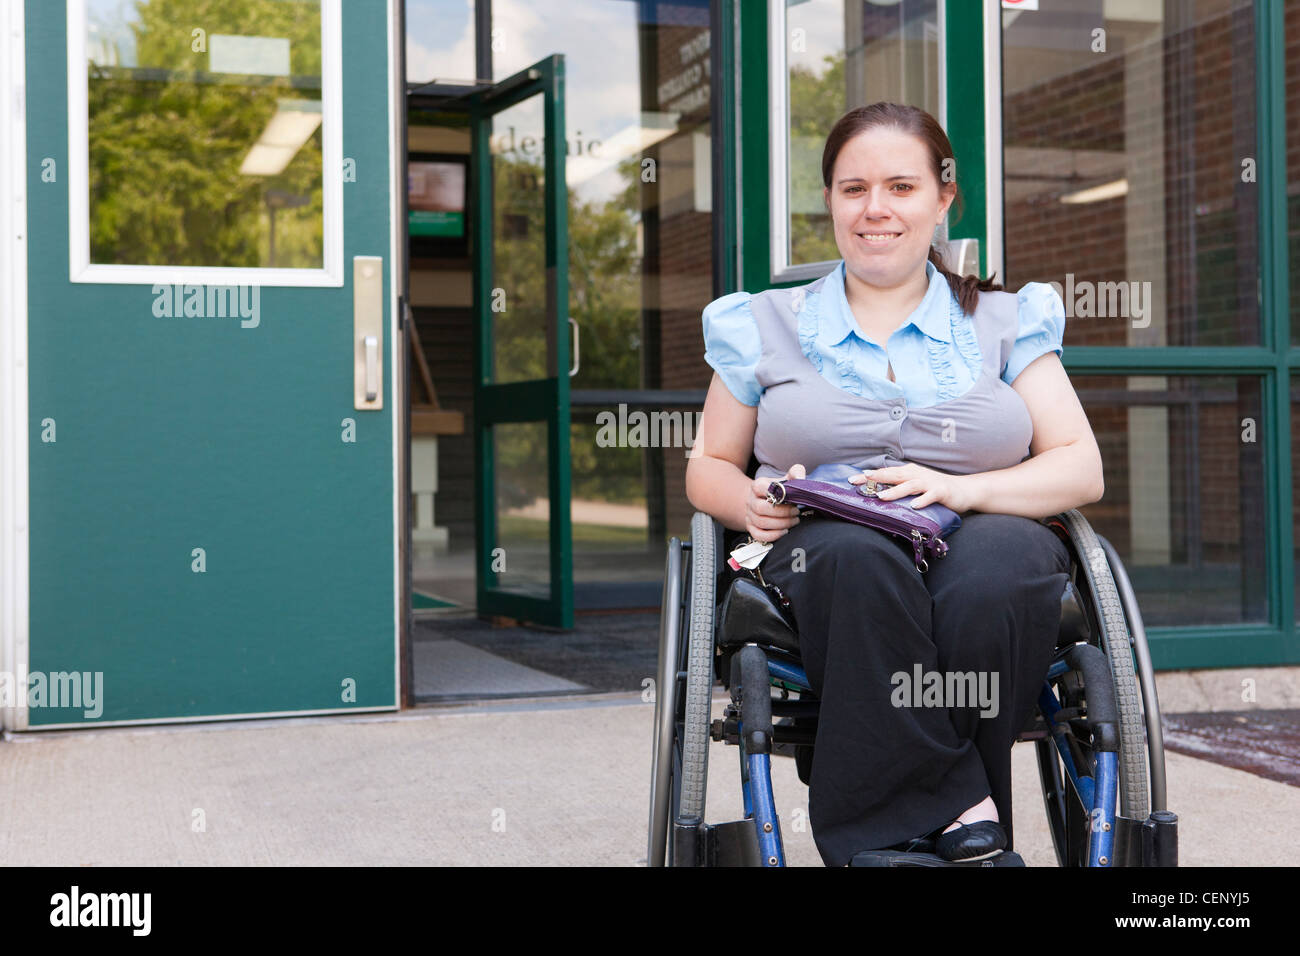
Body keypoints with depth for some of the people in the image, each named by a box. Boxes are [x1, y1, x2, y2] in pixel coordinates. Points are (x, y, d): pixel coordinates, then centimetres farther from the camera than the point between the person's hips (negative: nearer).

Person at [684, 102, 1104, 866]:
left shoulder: (1006, 322, 18)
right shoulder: (766, 327, 19)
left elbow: (1082, 468, 8)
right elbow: (709, 469, 21)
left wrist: (962, 490, -11)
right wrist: (753, 505, -4)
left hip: (986, 541, 1)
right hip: (828, 557, 0)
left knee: (996, 563, -37)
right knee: (859, 553, -37)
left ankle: (883, 827, -26)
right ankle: (959, 808, -31)